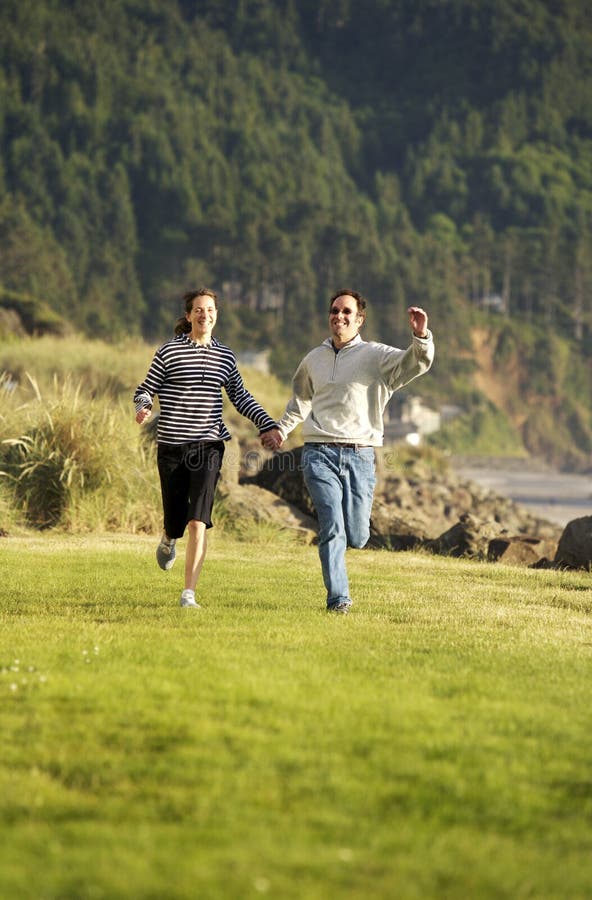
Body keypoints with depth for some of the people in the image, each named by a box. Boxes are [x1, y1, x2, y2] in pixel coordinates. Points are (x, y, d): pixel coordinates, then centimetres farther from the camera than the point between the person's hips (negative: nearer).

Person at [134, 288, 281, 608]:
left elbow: (241, 398, 20)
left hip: (208, 446, 1)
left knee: (198, 522, -14)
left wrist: (268, 425, 11)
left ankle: (189, 594, -12)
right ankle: (168, 540, 46)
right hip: (172, 447, -1)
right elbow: (146, 389, 3)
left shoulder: (225, 357, 9)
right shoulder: (169, 351, 0)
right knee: (176, 520, 6)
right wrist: (143, 408, -19)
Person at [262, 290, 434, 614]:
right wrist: (281, 429, 25)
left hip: (360, 455, -1)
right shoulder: (314, 359, 14)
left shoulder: (376, 356, 2)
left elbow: (416, 363, -15)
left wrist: (421, 336, -34)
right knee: (332, 529, -13)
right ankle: (338, 599, -10)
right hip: (319, 454, 1)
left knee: (356, 537, 0)